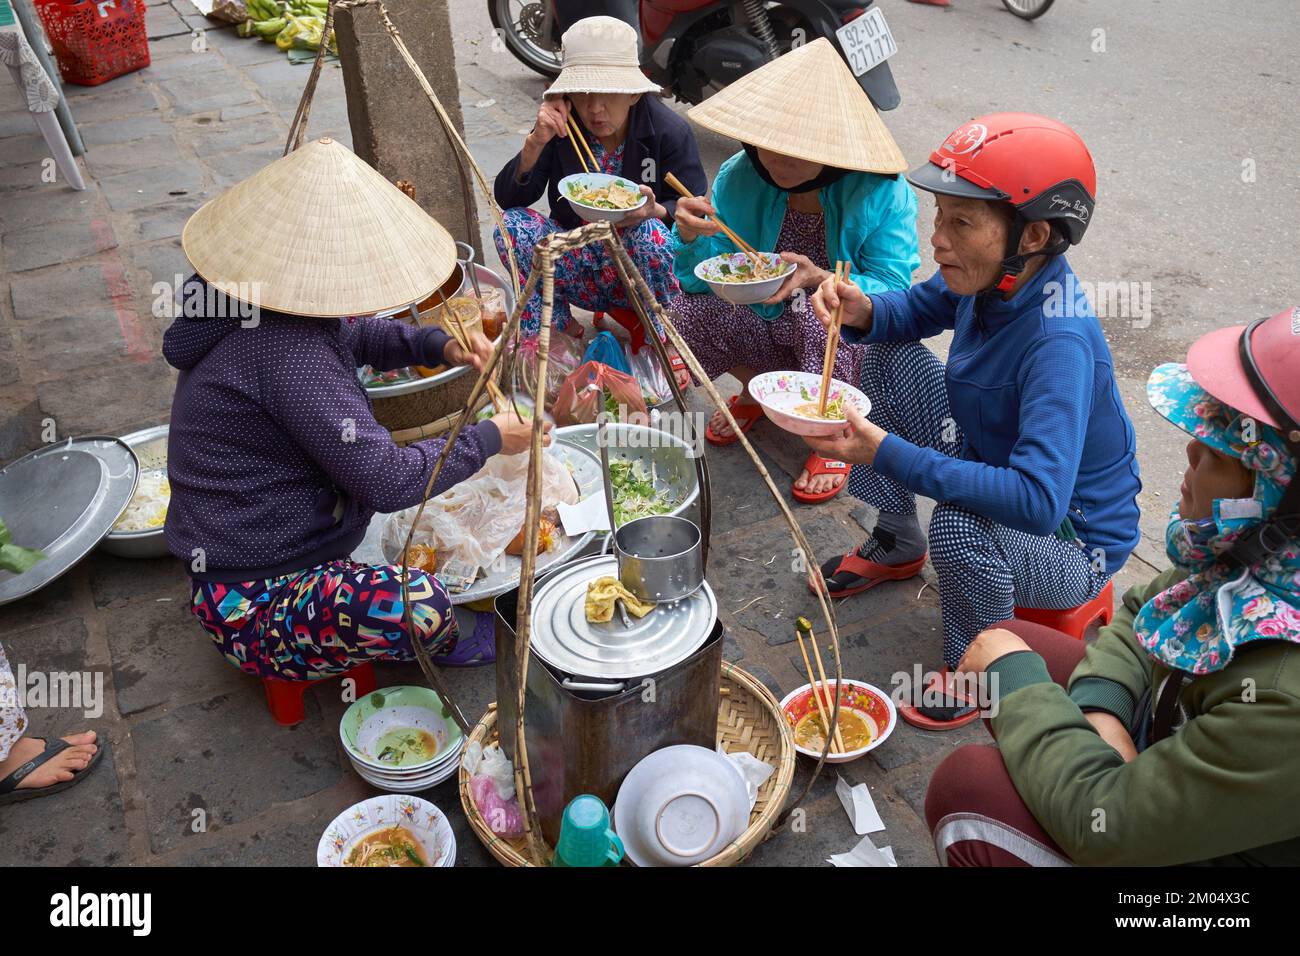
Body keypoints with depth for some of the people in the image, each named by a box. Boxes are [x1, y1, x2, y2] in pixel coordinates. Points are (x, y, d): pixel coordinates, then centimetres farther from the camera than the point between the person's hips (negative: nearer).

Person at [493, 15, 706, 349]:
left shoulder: (671, 132, -14)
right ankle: (559, 332, -6)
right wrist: (536, 141, -26)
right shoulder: (561, 128, -8)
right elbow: (507, 199, -10)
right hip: (579, 269, 2)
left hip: (643, 271, -2)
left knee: (650, 233, -34)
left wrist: (655, 211, -32)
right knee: (512, 223, -20)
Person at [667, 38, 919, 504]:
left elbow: (892, 292, -25)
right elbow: (701, 278, -9)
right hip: (769, 327, 4)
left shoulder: (883, 194, -22)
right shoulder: (740, 177, -11)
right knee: (685, 311, -19)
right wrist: (691, 237, -32)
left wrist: (819, 278, -43)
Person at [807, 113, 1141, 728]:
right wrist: (864, 313, -16)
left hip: (1073, 543, -8)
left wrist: (887, 454, -46)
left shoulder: (1060, 343, -37)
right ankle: (897, 547, 17)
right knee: (890, 356, 2)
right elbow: (918, 310, 8)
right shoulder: (991, 276, -14)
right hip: (996, 466, 8)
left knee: (959, 529, -40)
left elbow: (1038, 501, -45)